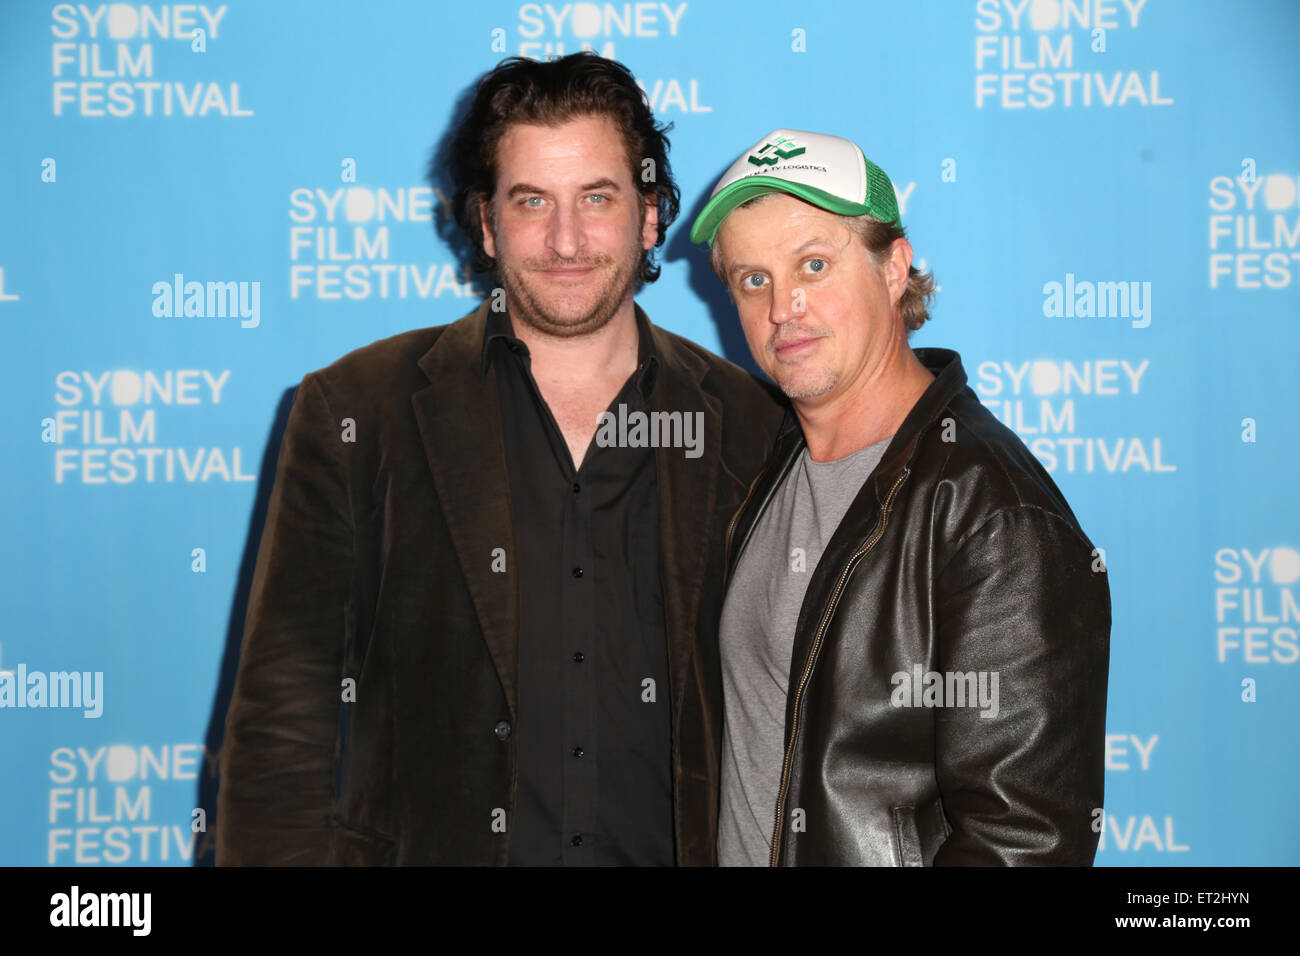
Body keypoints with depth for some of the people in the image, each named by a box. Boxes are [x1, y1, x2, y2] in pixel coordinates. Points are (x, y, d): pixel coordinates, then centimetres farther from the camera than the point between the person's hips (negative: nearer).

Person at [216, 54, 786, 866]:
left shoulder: (748, 427, 1)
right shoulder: (358, 415, -3)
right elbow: (282, 716, -4)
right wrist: (282, 852, -13)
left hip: (673, 847, 2)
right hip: (429, 843, -1)